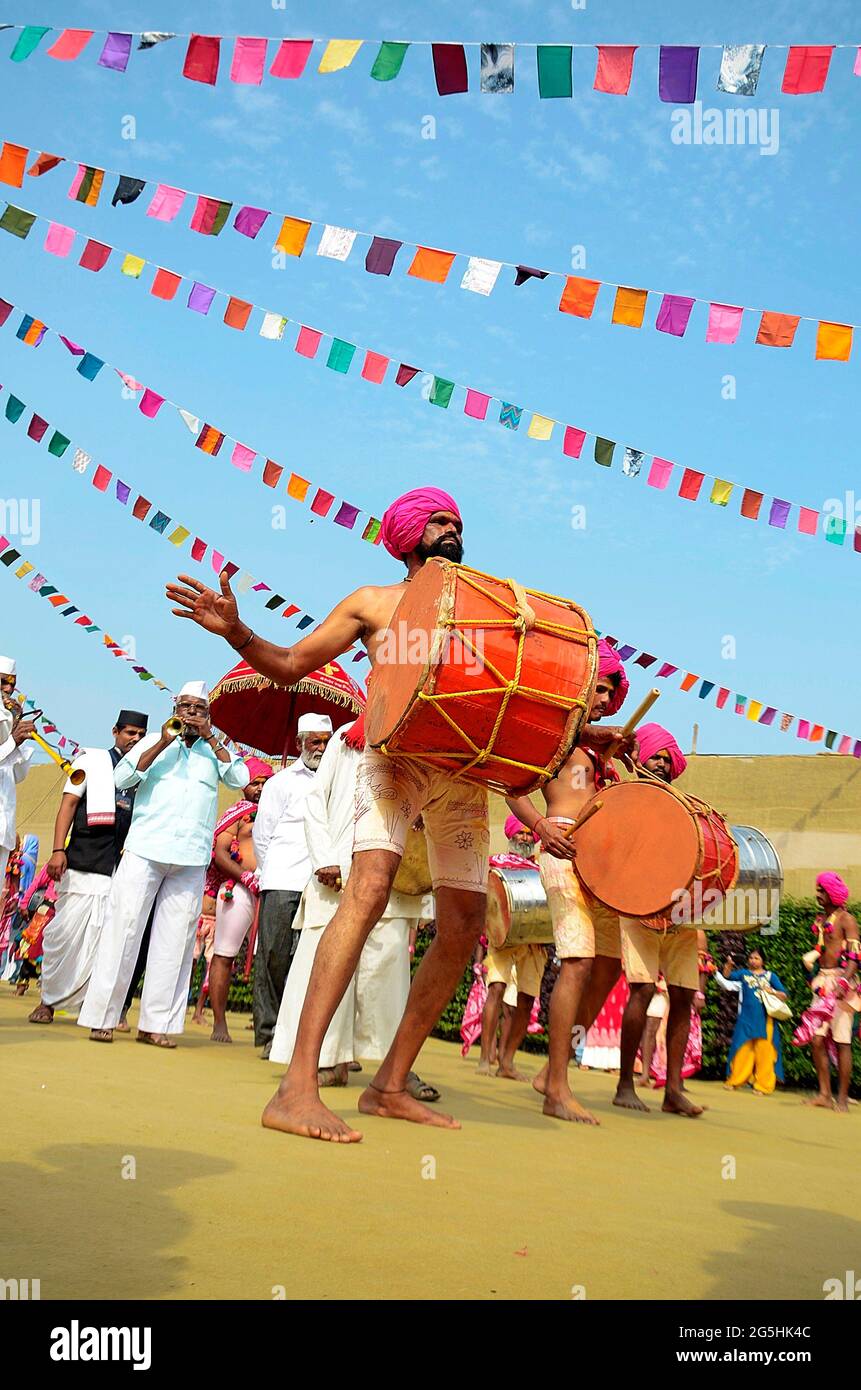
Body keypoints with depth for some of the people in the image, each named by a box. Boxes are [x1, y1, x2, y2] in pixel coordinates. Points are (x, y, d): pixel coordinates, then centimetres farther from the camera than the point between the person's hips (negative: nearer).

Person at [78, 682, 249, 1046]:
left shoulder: (214, 750, 15)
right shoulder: (154, 742, 11)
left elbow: (240, 779, -2)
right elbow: (122, 777, -3)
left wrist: (210, 738, -6)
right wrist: (163, 743, -10)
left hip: (192, 860, 2)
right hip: (145, 851, -1)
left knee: (174, 940, 1)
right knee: (123, 928, -5)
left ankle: (156, 1023, 7)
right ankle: (102, 1017, 0)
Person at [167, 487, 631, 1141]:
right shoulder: (373, 602, 15)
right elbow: (289, 665, 13)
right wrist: (237, 632, -7)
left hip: (466, 773, 5)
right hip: (395, 756, -5)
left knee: (463, 927, 0)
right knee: (370, 886, -27)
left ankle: (390, 1085, 13)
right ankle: (297, 1088, -30)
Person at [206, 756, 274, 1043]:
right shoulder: (238, 813, 8)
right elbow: (219, 852, 0)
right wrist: (246, 876, -12)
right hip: (238, 889, -3)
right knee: (224, 955, -3)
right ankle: (219, 1023, 3)